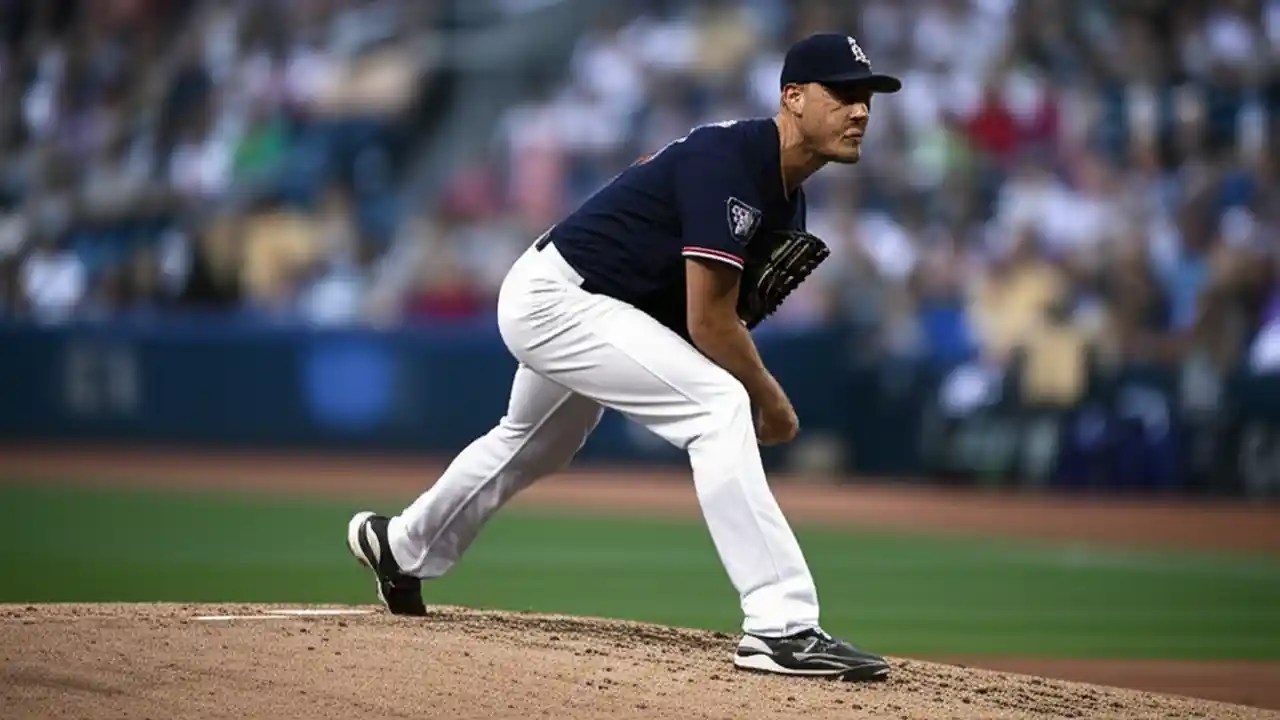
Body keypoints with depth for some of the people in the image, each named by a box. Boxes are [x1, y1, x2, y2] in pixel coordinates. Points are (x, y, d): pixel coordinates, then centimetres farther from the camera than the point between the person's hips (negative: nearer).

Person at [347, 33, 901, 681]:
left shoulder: (785, 198, 4)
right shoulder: (728, 163, -26)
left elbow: (715, 314, 12)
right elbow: (707, 323, -26)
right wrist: (769, 400, -14)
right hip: (555, 299, -11)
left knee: (534, 447, 32)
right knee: (720, 406, -24)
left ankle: (401, 546, 58)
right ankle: (781, 628, -28)